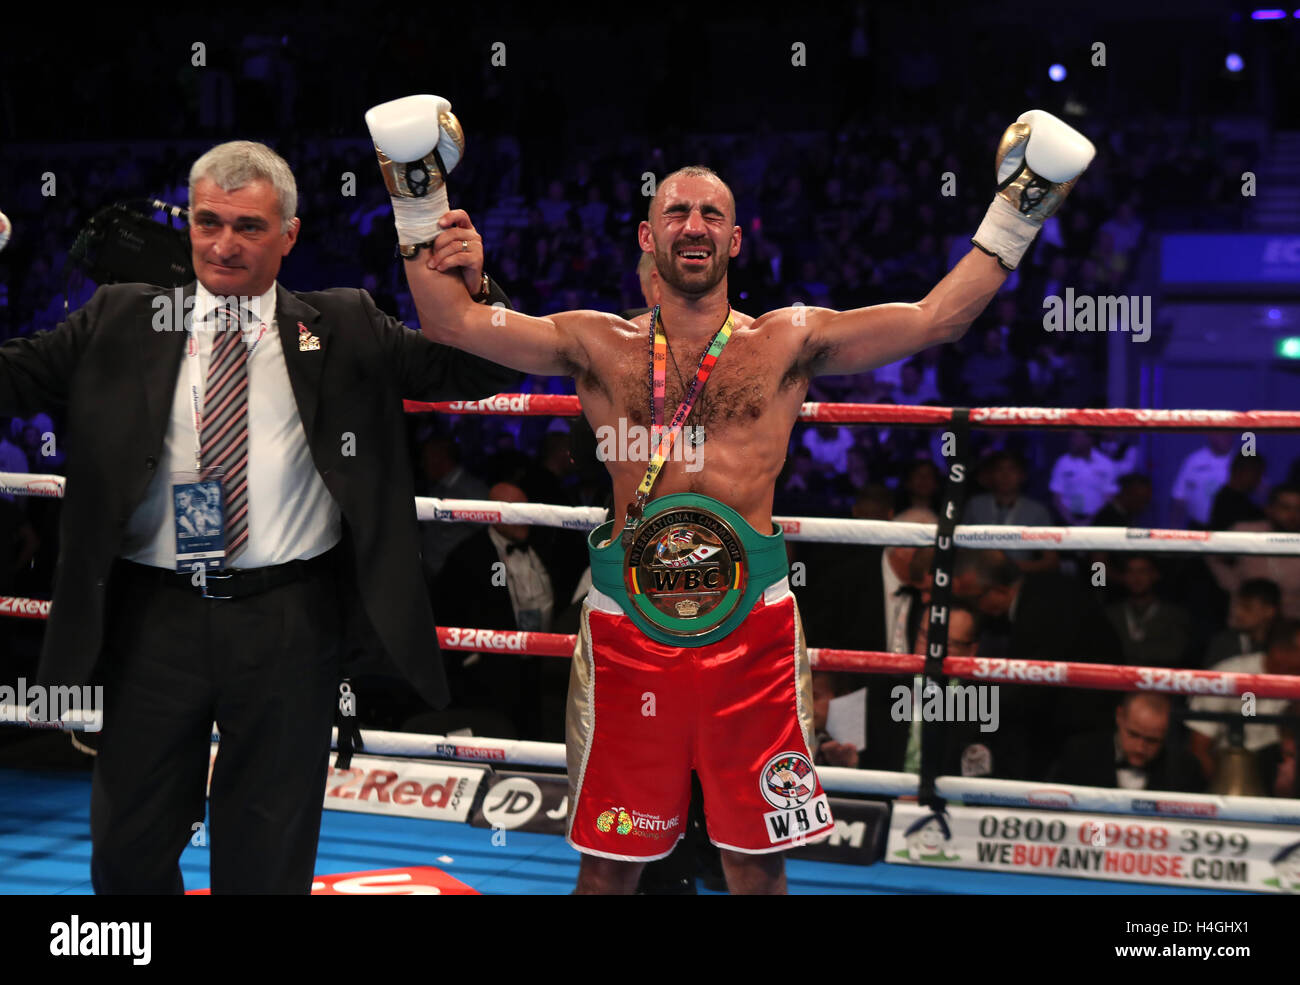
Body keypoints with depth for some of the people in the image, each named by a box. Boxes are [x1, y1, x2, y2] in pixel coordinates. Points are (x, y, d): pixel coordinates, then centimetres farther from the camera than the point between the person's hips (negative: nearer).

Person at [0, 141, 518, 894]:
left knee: (268, 857, 12)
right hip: (156, 614, 1)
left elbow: (475, 371, 0)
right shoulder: (123, 321, 8)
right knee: (129, 847, 11)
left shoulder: (342, 329, 6)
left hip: (290, 623, -1)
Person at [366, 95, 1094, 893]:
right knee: (606, 863, 9)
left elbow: (937, 317, 0)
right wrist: (422, 206, -5)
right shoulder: (599, 346, 8)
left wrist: (1015, 214, -4)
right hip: (630, 626, 0)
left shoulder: (788, 342, 7)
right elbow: (454, 320, 1)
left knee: (758, 862, 9)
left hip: (752, 625, 0)